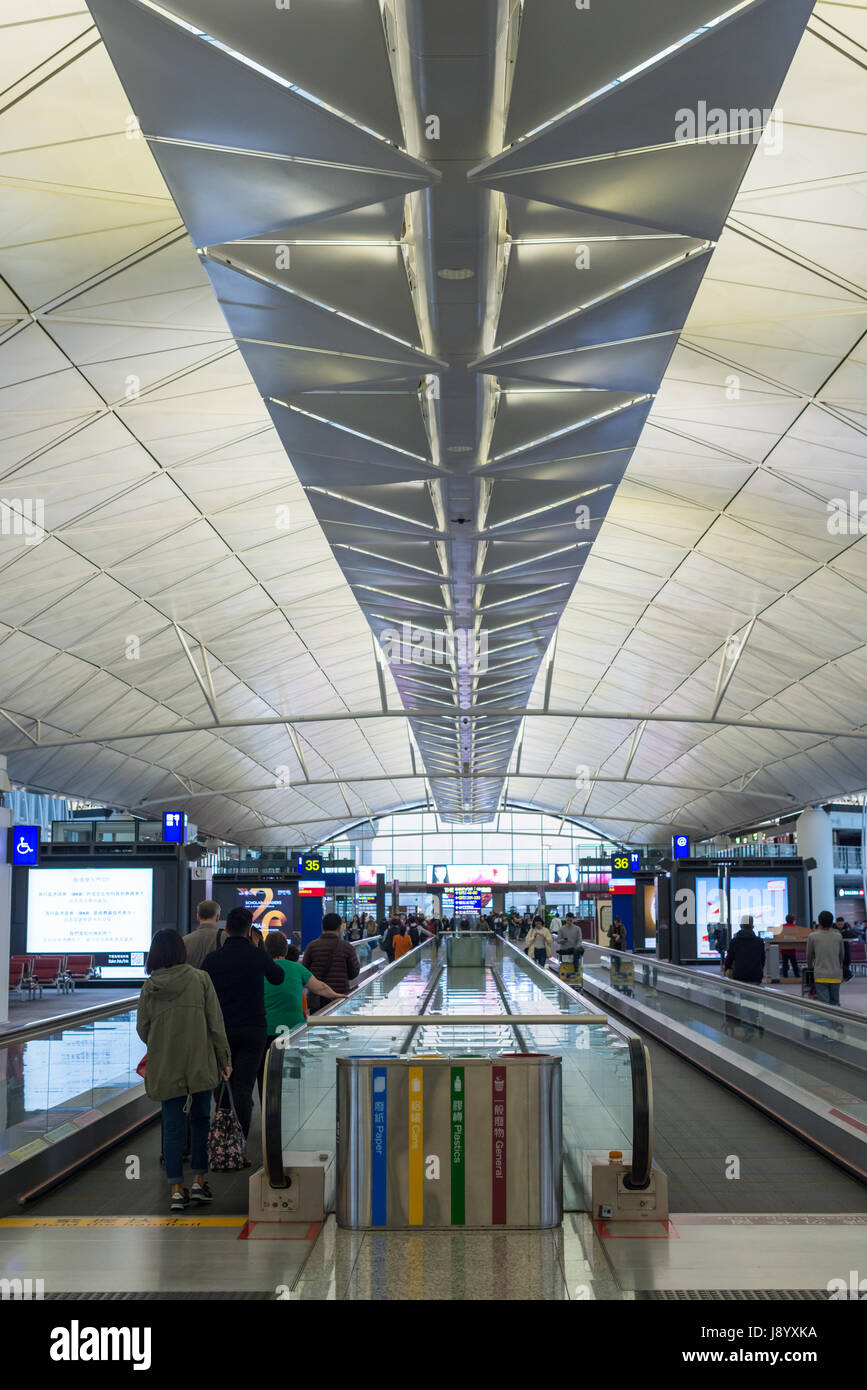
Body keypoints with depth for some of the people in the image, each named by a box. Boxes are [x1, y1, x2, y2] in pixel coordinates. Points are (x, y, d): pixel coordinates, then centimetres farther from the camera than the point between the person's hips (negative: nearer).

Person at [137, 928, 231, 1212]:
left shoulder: (149, 986, -2)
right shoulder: (200, 979, -5)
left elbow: (142, 1028, 4)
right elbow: (215, 1022, -4)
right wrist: (224, 1058, 5)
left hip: (165, 1067, 1)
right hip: (199, 1065, -1)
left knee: (173, 1125, 5)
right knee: (200, 1120, 13)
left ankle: (177, 1190, 5)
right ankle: (199, 1182, 13)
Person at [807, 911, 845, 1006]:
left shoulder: (812, 936, -2)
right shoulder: (838, 936, 4)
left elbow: (809, 955, 9)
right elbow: (842, 955, 16)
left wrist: (810, 967, 29)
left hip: (820, 976, -2)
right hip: (836, 976, 2)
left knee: (823, 1004, -4)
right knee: (835, 1002, 11)